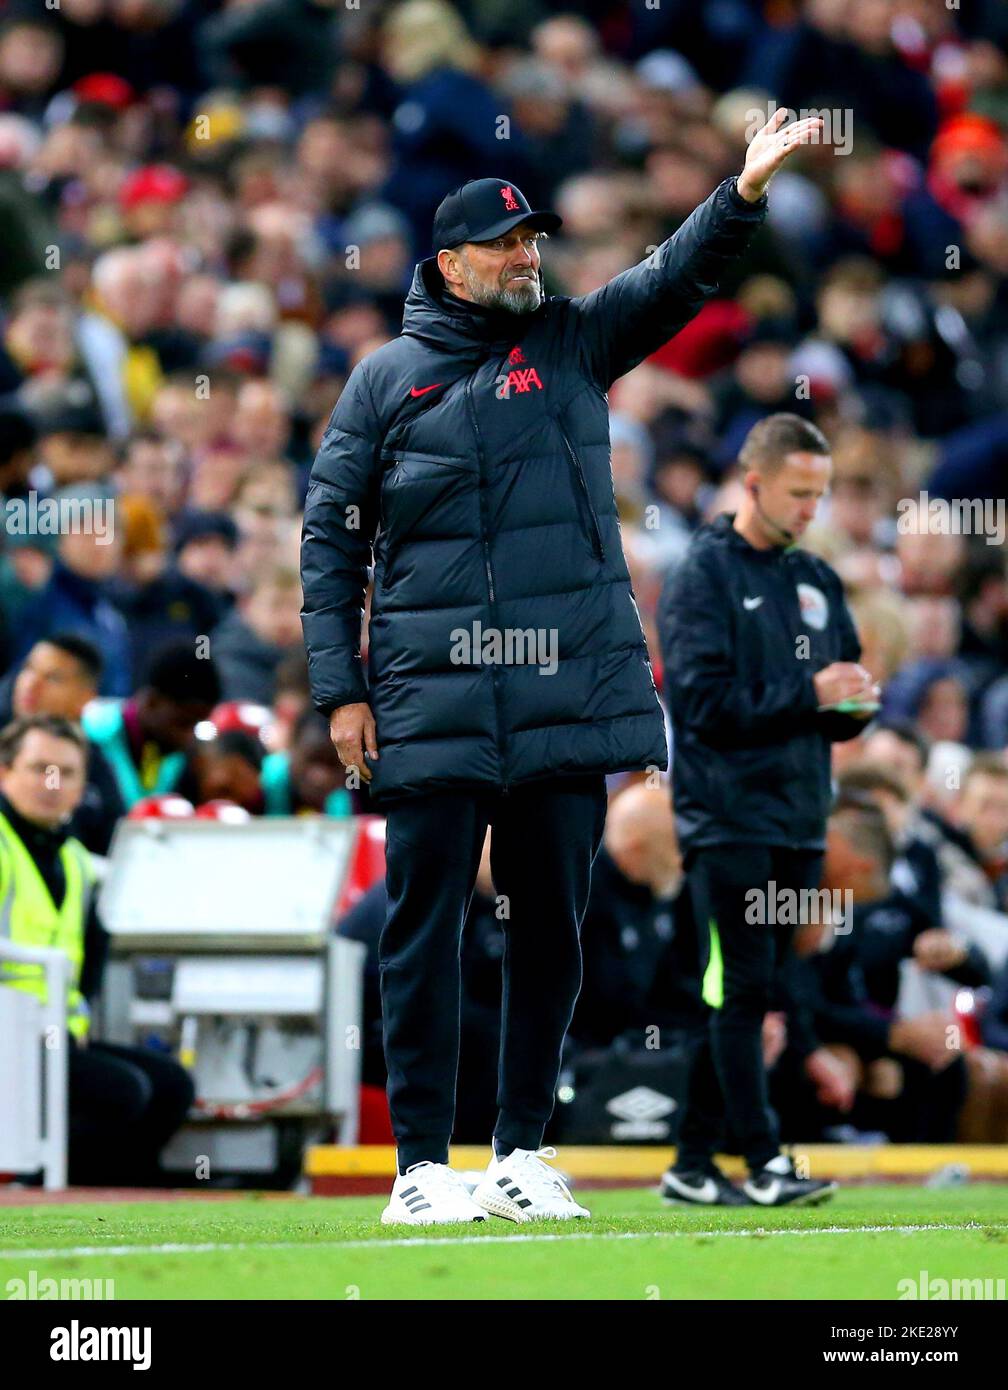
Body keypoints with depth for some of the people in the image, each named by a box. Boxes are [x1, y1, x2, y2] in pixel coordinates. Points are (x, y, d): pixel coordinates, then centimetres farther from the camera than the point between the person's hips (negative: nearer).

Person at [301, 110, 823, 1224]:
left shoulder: (572, 342, 11)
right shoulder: (387, 377, 6)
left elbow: (677, 277, -2)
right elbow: (329, 535, 6)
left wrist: (745, 193, -21)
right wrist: (340, 691, -1)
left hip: (571, 703, 2)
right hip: (432, 706, -2)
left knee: (550, 924, 6)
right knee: (425, 926, -1)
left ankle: (522, 1152, 15)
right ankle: (421, 1164, 2)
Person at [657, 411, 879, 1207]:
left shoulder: (818, 582, 16)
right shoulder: (704, 575, -5)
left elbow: (838, 712, 19)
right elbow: (704, 701, -14)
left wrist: (856, 704, -4)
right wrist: (808, 695, -18)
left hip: (799, 824, 7)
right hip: (727, 817, -7)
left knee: (750, 995, 7)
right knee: (738, 991, -10)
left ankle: (694, 1163, 13)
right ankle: (765, 1164, -11)